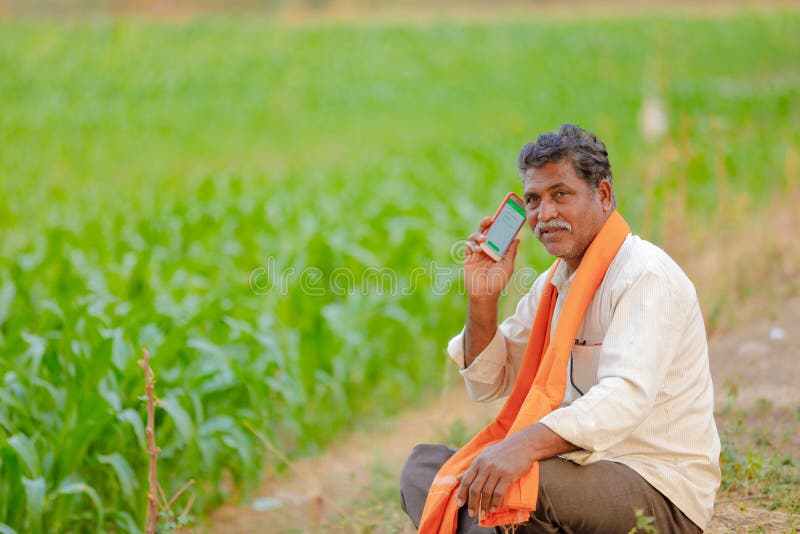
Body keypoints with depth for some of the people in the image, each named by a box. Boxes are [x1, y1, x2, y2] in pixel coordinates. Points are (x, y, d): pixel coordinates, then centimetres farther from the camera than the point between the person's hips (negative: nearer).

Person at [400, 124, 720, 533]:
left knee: (500, 481, -32)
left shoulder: (646, 276, -15)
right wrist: (482, 300, 1)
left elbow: (626, 396, -31)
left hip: (661, 490, -8)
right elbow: (489, 384, 18)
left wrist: (525, 445, -43)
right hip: (585, 467, 9)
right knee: (424, 465, 1)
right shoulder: (552, 284, 13)